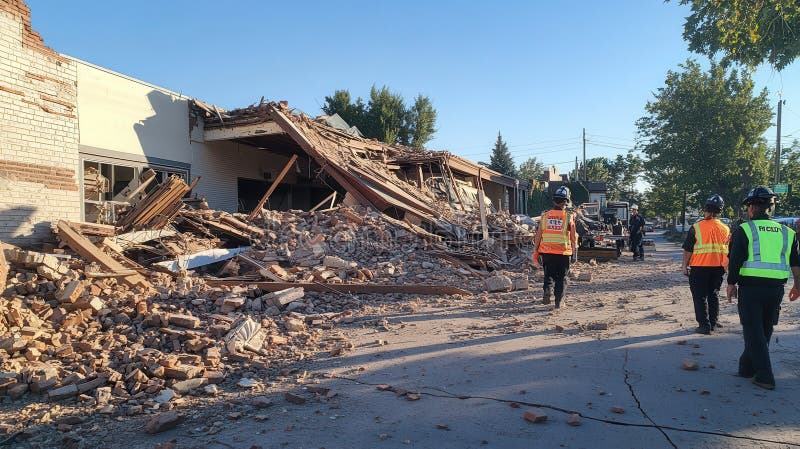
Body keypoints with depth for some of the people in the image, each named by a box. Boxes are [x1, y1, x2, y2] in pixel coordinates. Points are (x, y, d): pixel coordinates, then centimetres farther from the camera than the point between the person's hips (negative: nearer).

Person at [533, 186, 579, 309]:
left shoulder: (545, 216, -1)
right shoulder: (569, 217, -5)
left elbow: (538, 236, 0)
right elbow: (573, 237, -2)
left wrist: (535, 252, 7)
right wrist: (575, 253, 9)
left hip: (547, 252, 1)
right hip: (563, 253, -1)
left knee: (549, 274, 17)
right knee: (561, 277, 11)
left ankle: (548, 289, -8)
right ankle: (558, 301, 11)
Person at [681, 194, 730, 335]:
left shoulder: (696, 227, -11)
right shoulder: (725, 228, 2)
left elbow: (688, 249, -9)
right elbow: (728, 250, 10)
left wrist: (685, 266, 0)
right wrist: (725, 266, 22)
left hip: (699, 267, -4)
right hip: (718, 267, 4)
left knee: (700, 296, 3)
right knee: (714, 294, 17)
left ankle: (704, 325, 1)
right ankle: (714, 322, 23)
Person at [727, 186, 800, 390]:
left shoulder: (744, 230, -4)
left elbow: (735, 260, -8)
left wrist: (731, 284, -1)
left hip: (751, 287, -5)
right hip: (776, 288, 5)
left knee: (753, 331, 2)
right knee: (764, 330, 17)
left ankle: (764, 376, -1)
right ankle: (747, 367, 29)